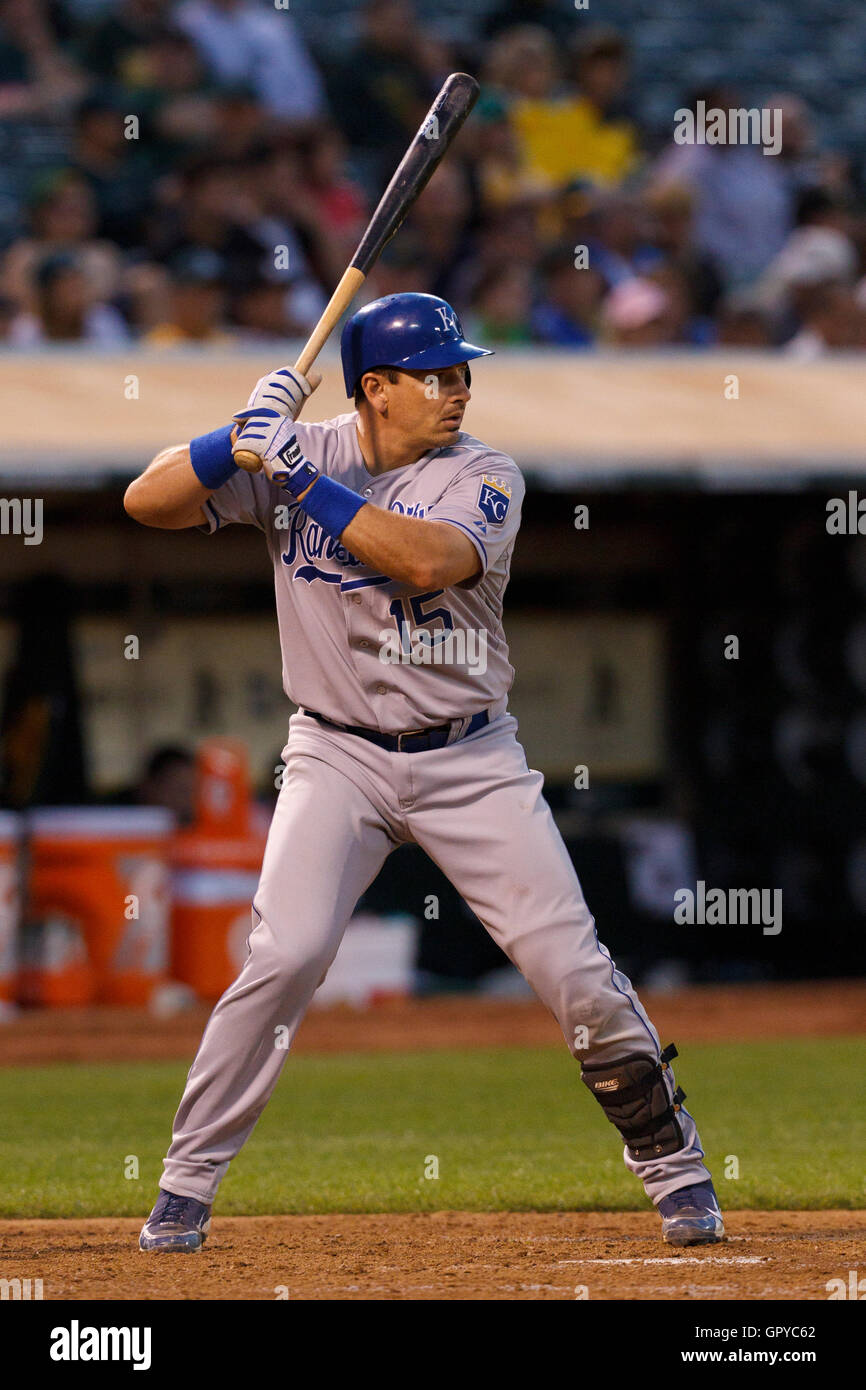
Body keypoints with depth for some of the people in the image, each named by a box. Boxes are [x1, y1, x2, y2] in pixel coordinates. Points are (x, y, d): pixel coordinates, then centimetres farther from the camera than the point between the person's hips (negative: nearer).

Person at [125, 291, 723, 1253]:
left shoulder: (484, 478, -7)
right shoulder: (301, 455, -3)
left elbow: (427, 559, -28)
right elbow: (147, 501, -6)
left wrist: (301, 476, -27)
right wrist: (244, 438, -21)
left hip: (471, 759, 0)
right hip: (339, 757, 0)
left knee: (572, 966, -3)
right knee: (284, 956, -18)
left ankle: (670, 1158, 16)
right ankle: (186, 1185, -6)